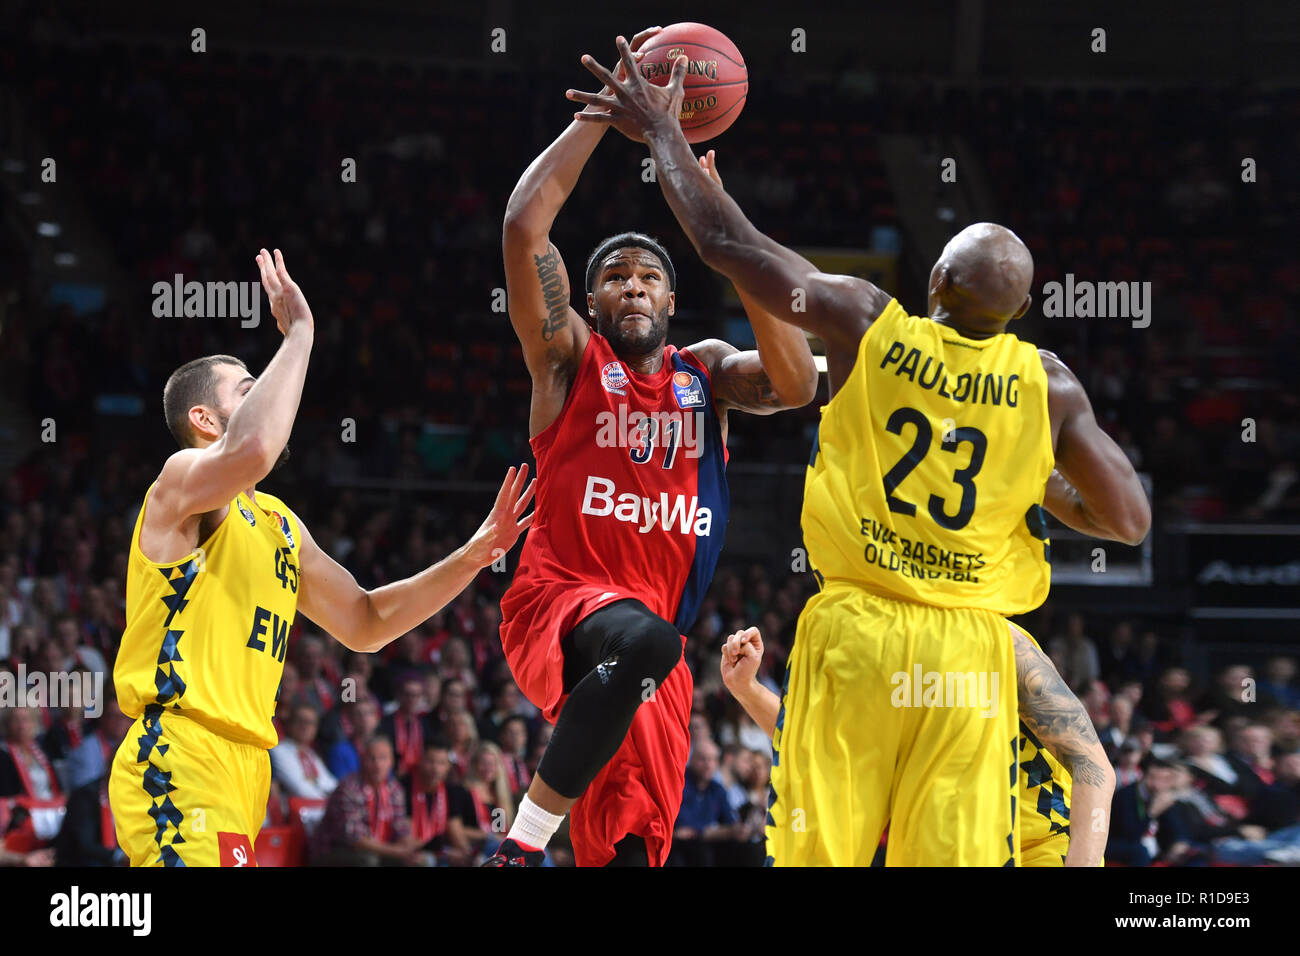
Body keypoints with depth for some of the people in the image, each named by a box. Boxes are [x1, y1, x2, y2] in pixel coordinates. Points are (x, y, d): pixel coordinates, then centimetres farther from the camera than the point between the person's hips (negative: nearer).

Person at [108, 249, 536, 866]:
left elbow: (365, 623, 27)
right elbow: (250, 451, -29)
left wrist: (474, 557, 16)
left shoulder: (279, 525, 23)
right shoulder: (181, 482, -5)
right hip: (180, 764, -9)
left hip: (239, 769, 9)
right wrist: (298, 333, -17)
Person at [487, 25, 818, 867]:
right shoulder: (570, 358, 7)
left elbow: (796, 382, -3)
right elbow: (525, 226, -7)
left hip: (657, 637, 5)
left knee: (630, 845, -1)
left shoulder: (707, 373, 18)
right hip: (557, 601, -5)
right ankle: (523, 846, -29)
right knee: (642, 637, -39)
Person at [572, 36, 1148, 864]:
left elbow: (726, 243, 4)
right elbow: (1131, 520, 3)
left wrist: (663, 133, 16)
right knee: (958, 858, 0)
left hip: (855, 633, 0)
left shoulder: (865, 323, -3)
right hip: (967, 648, 0)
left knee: (817, 852, 4)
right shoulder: (1048, 386, 0)